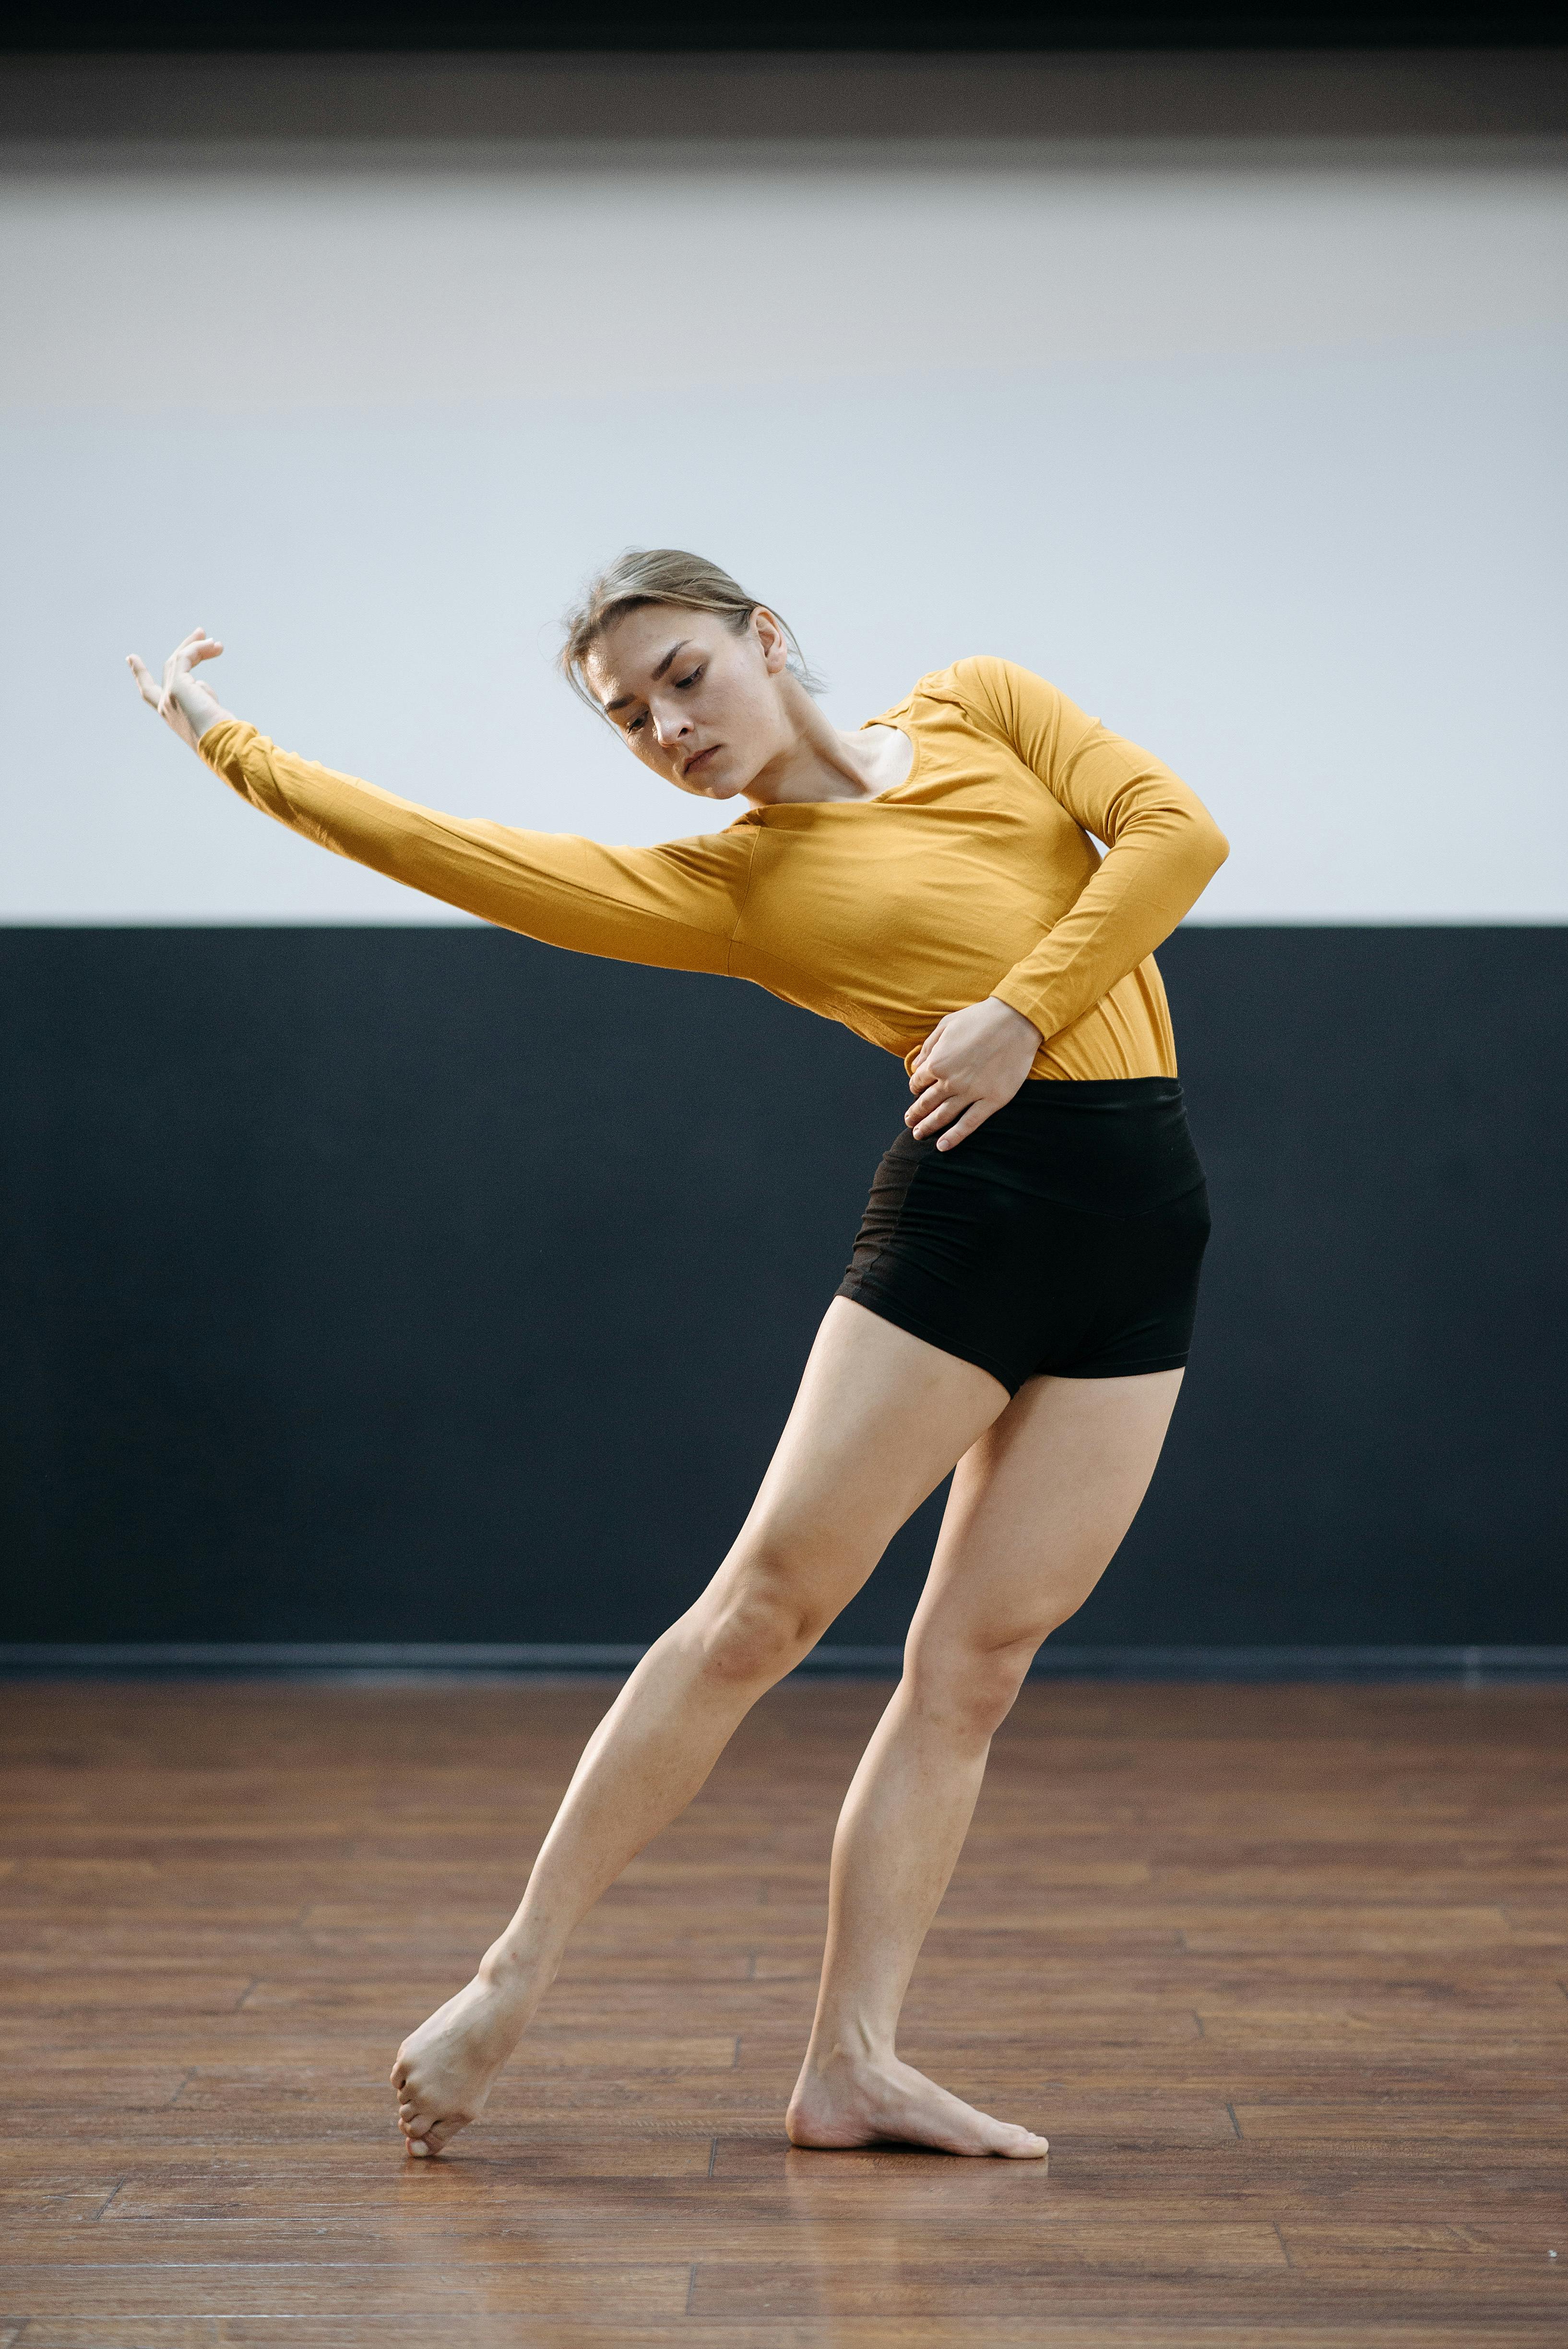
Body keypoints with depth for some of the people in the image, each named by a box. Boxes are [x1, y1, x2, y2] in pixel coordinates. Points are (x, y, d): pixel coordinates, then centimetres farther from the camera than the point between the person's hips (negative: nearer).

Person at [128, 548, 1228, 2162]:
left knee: (977, 1660, 1)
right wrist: (227, 743, 1)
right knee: (764, 1606, -7)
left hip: (1142, 1220, 2)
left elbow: (1174, 831, 1)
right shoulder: (721, 887, 5)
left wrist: (1023, 1013, -10)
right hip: (967, 1202, -2)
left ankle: (852, 2061, 5)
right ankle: (513, 1981, 4)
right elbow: (460, 858, -2)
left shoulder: (979, 705, 12)